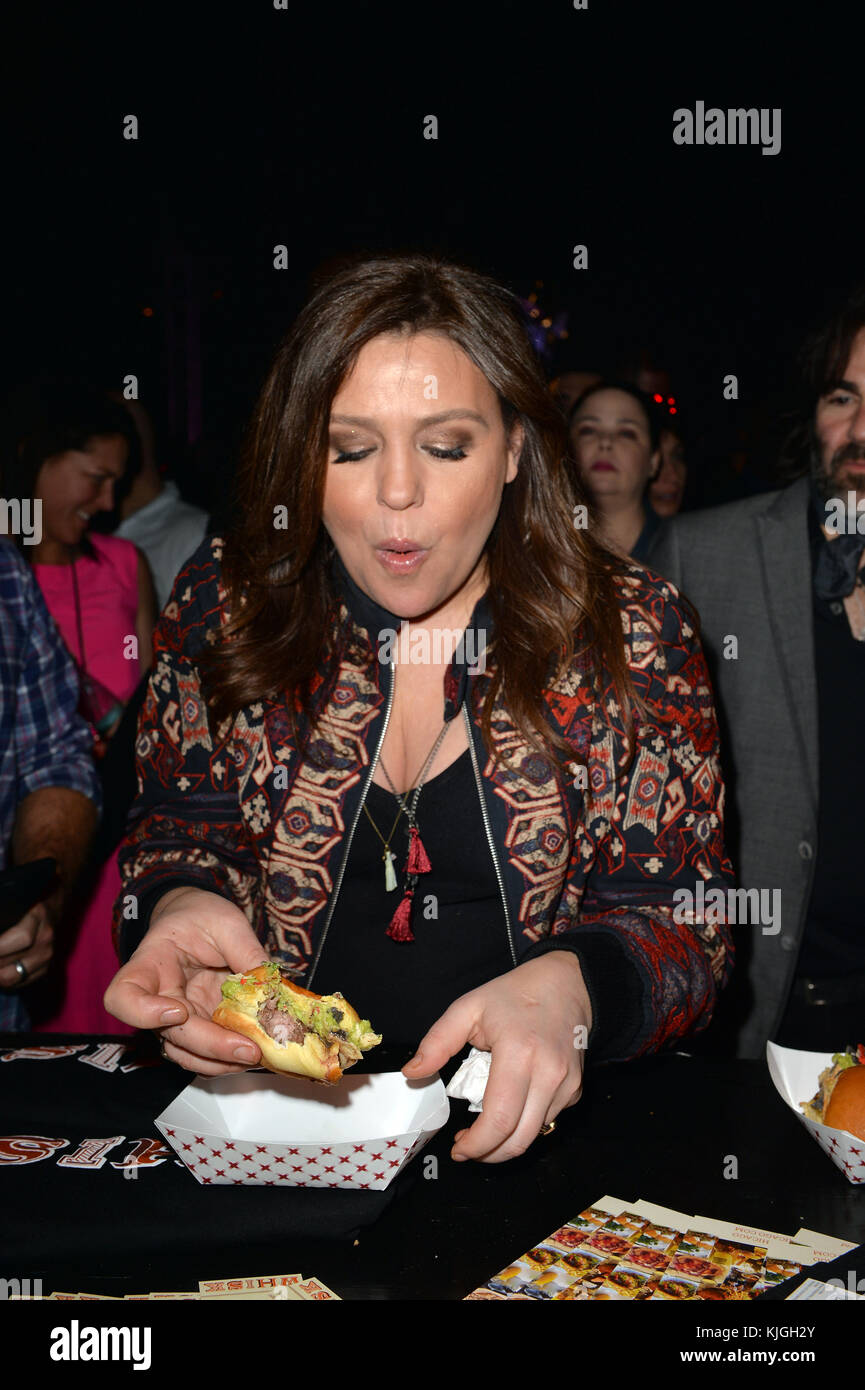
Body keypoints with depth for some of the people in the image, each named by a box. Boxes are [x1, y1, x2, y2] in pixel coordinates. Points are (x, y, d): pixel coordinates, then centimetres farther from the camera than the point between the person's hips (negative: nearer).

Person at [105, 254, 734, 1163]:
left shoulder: (631, 633, -5)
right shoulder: (221, 601, -1)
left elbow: (683, 918, -3)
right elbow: (179, 834, 6)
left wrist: (566, 991, -25)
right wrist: (185, 909, -19)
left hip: (536, 1119, -1)